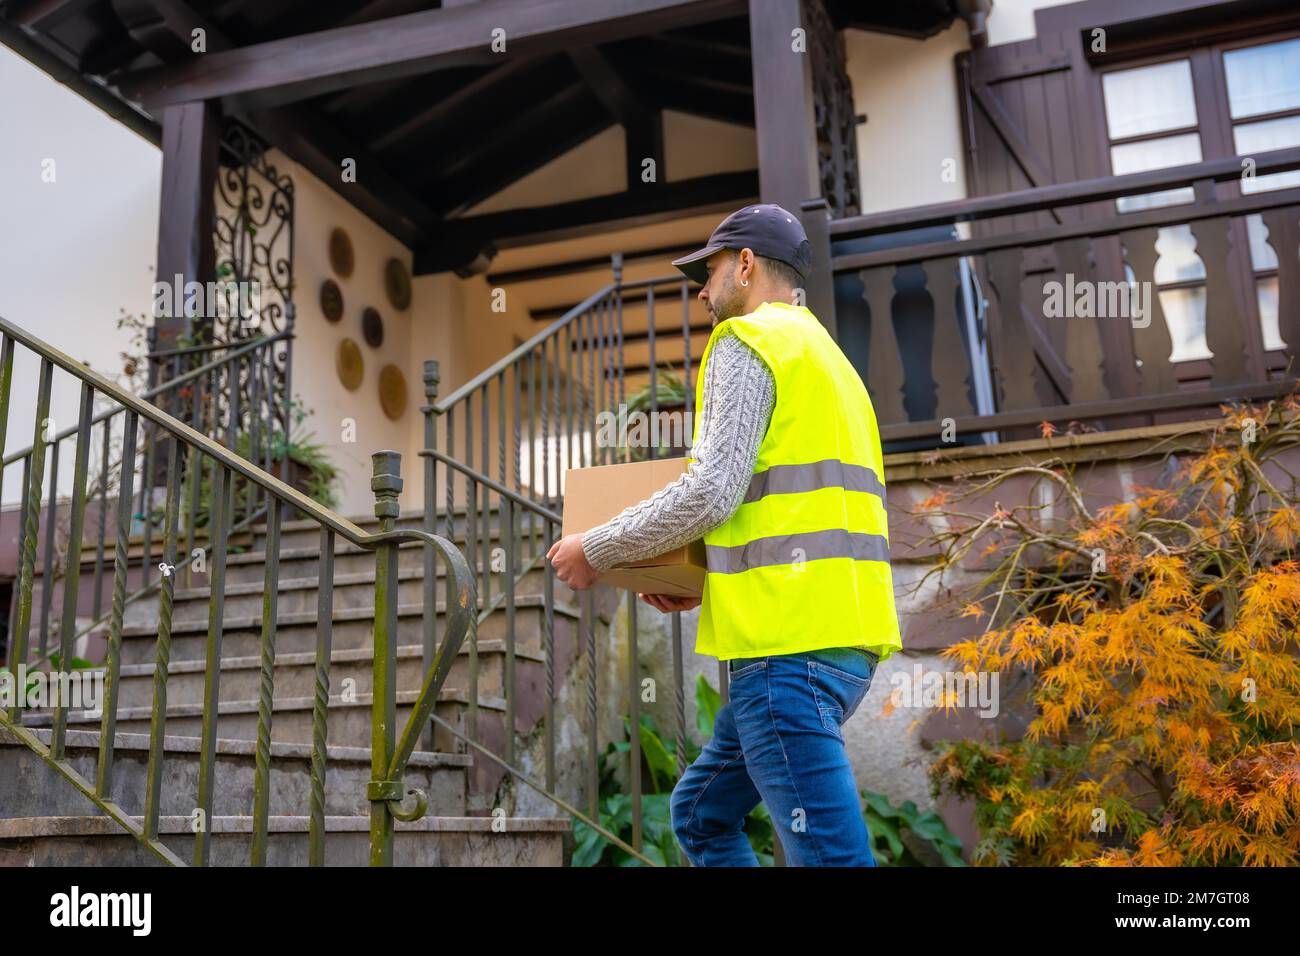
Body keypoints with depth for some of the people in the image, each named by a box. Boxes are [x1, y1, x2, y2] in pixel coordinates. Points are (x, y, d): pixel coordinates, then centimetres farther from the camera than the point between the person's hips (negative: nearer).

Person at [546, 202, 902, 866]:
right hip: (840, 634, 10)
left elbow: (711, 491, -15)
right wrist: (707, 585, 26)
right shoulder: (826, 357, 26)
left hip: (786, 641, -10)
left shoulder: (747, 340, -2)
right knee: (702, 814, 20)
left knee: (828, 852, -10)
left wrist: (597, 550, -3)